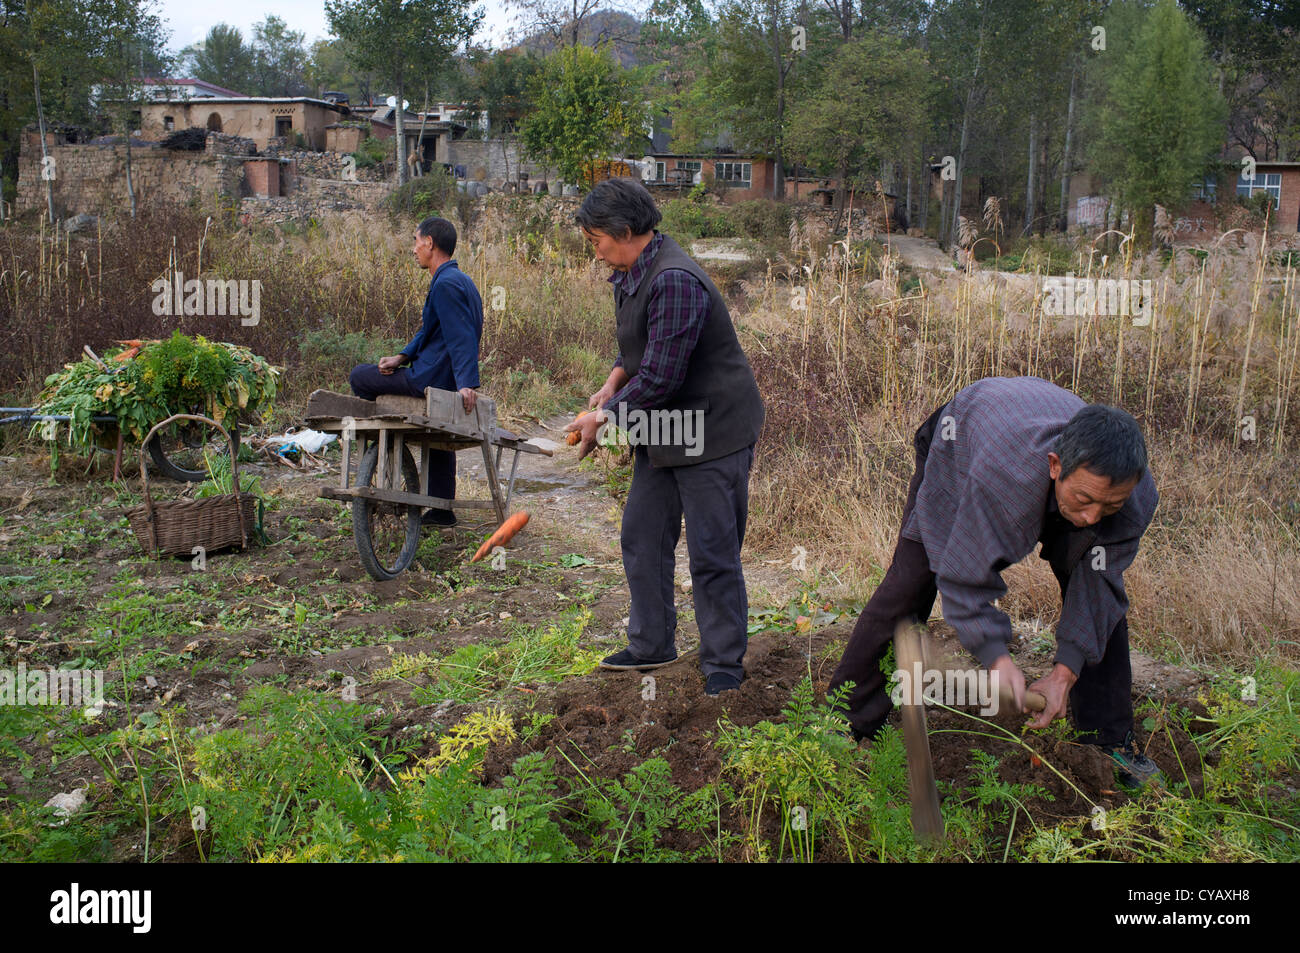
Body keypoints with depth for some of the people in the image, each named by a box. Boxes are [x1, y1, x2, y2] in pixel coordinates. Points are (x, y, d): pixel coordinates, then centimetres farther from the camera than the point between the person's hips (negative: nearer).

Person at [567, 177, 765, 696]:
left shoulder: (674, 281, -25)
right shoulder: (630, 275, 7)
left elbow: (660, 378, -25)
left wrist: (603, 418, -13)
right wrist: (615, 380, 4)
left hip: (713, 429, -10)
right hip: (663, 429, 10)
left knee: (712, 552, -3)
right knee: (642, 537, 14)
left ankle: (724, 662, 11)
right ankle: (651, 645, 28)